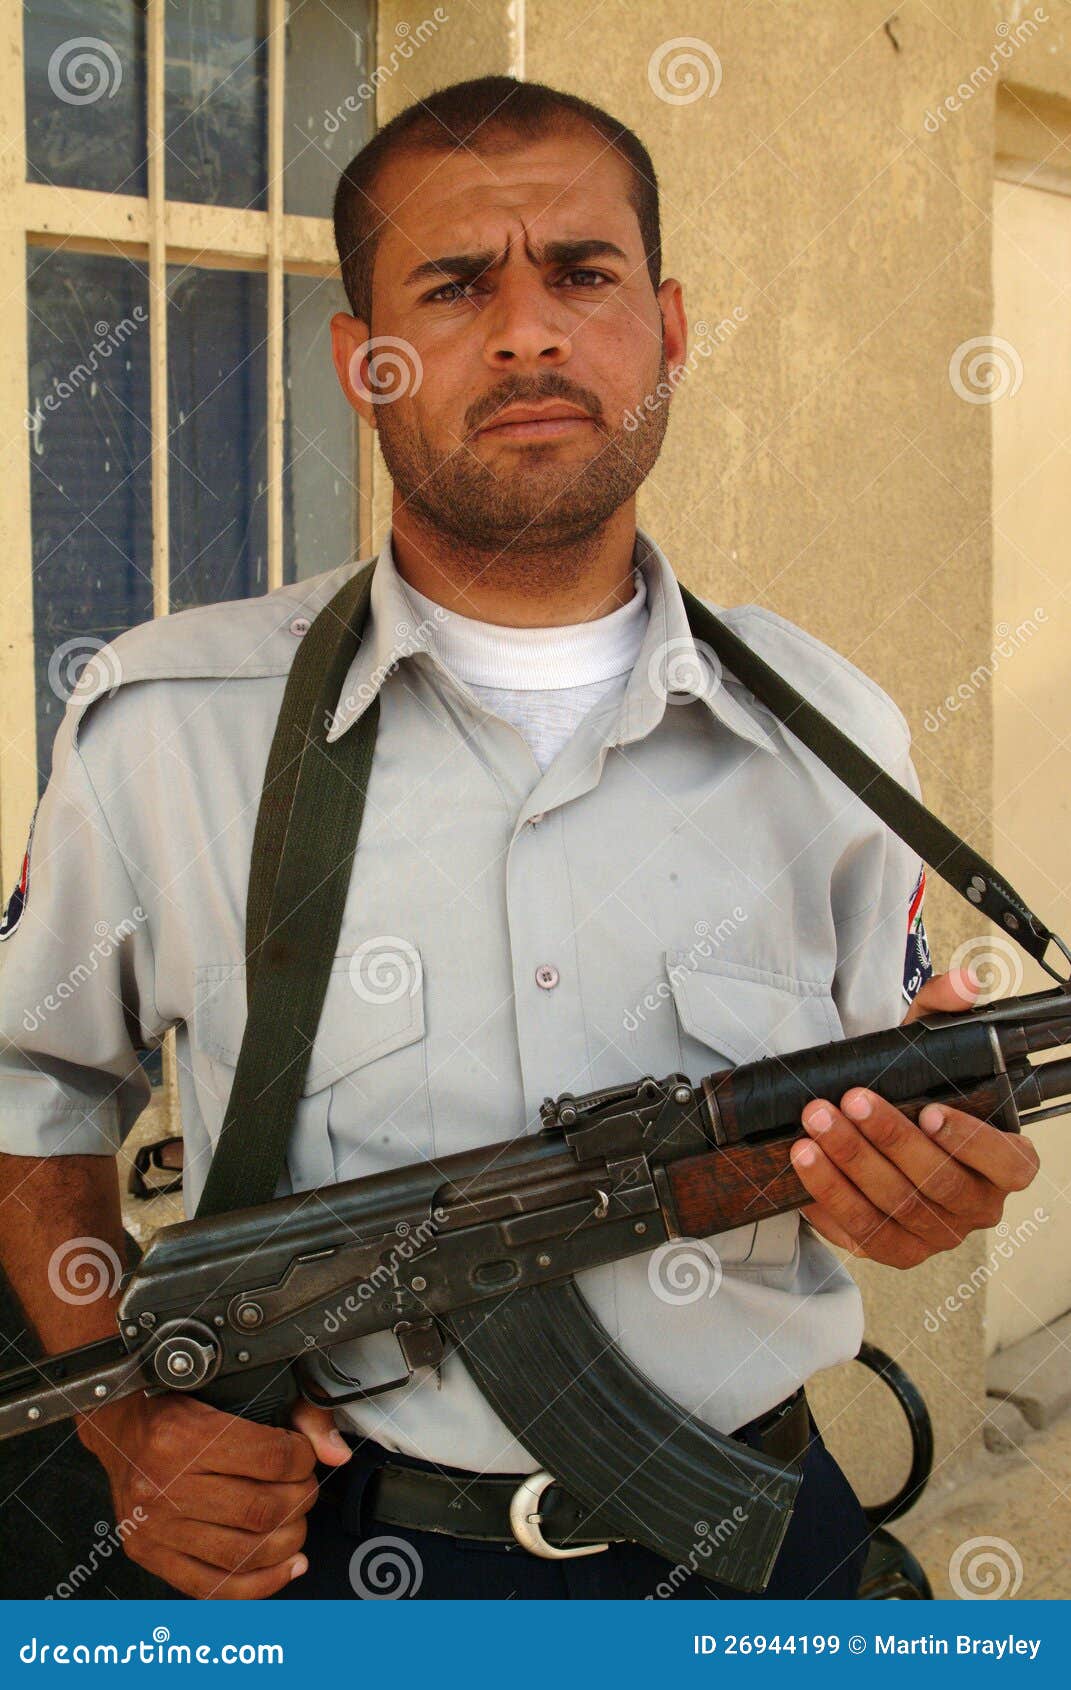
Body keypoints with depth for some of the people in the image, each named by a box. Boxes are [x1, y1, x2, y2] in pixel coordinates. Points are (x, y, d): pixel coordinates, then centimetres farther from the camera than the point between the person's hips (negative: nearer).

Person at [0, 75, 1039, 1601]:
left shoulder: (835, 734, -5)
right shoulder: (162, 727, -10)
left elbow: (863, 1152, 6)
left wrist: (924, 1185, -16)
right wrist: (129, 1412, -8)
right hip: (320, 1554, -1)